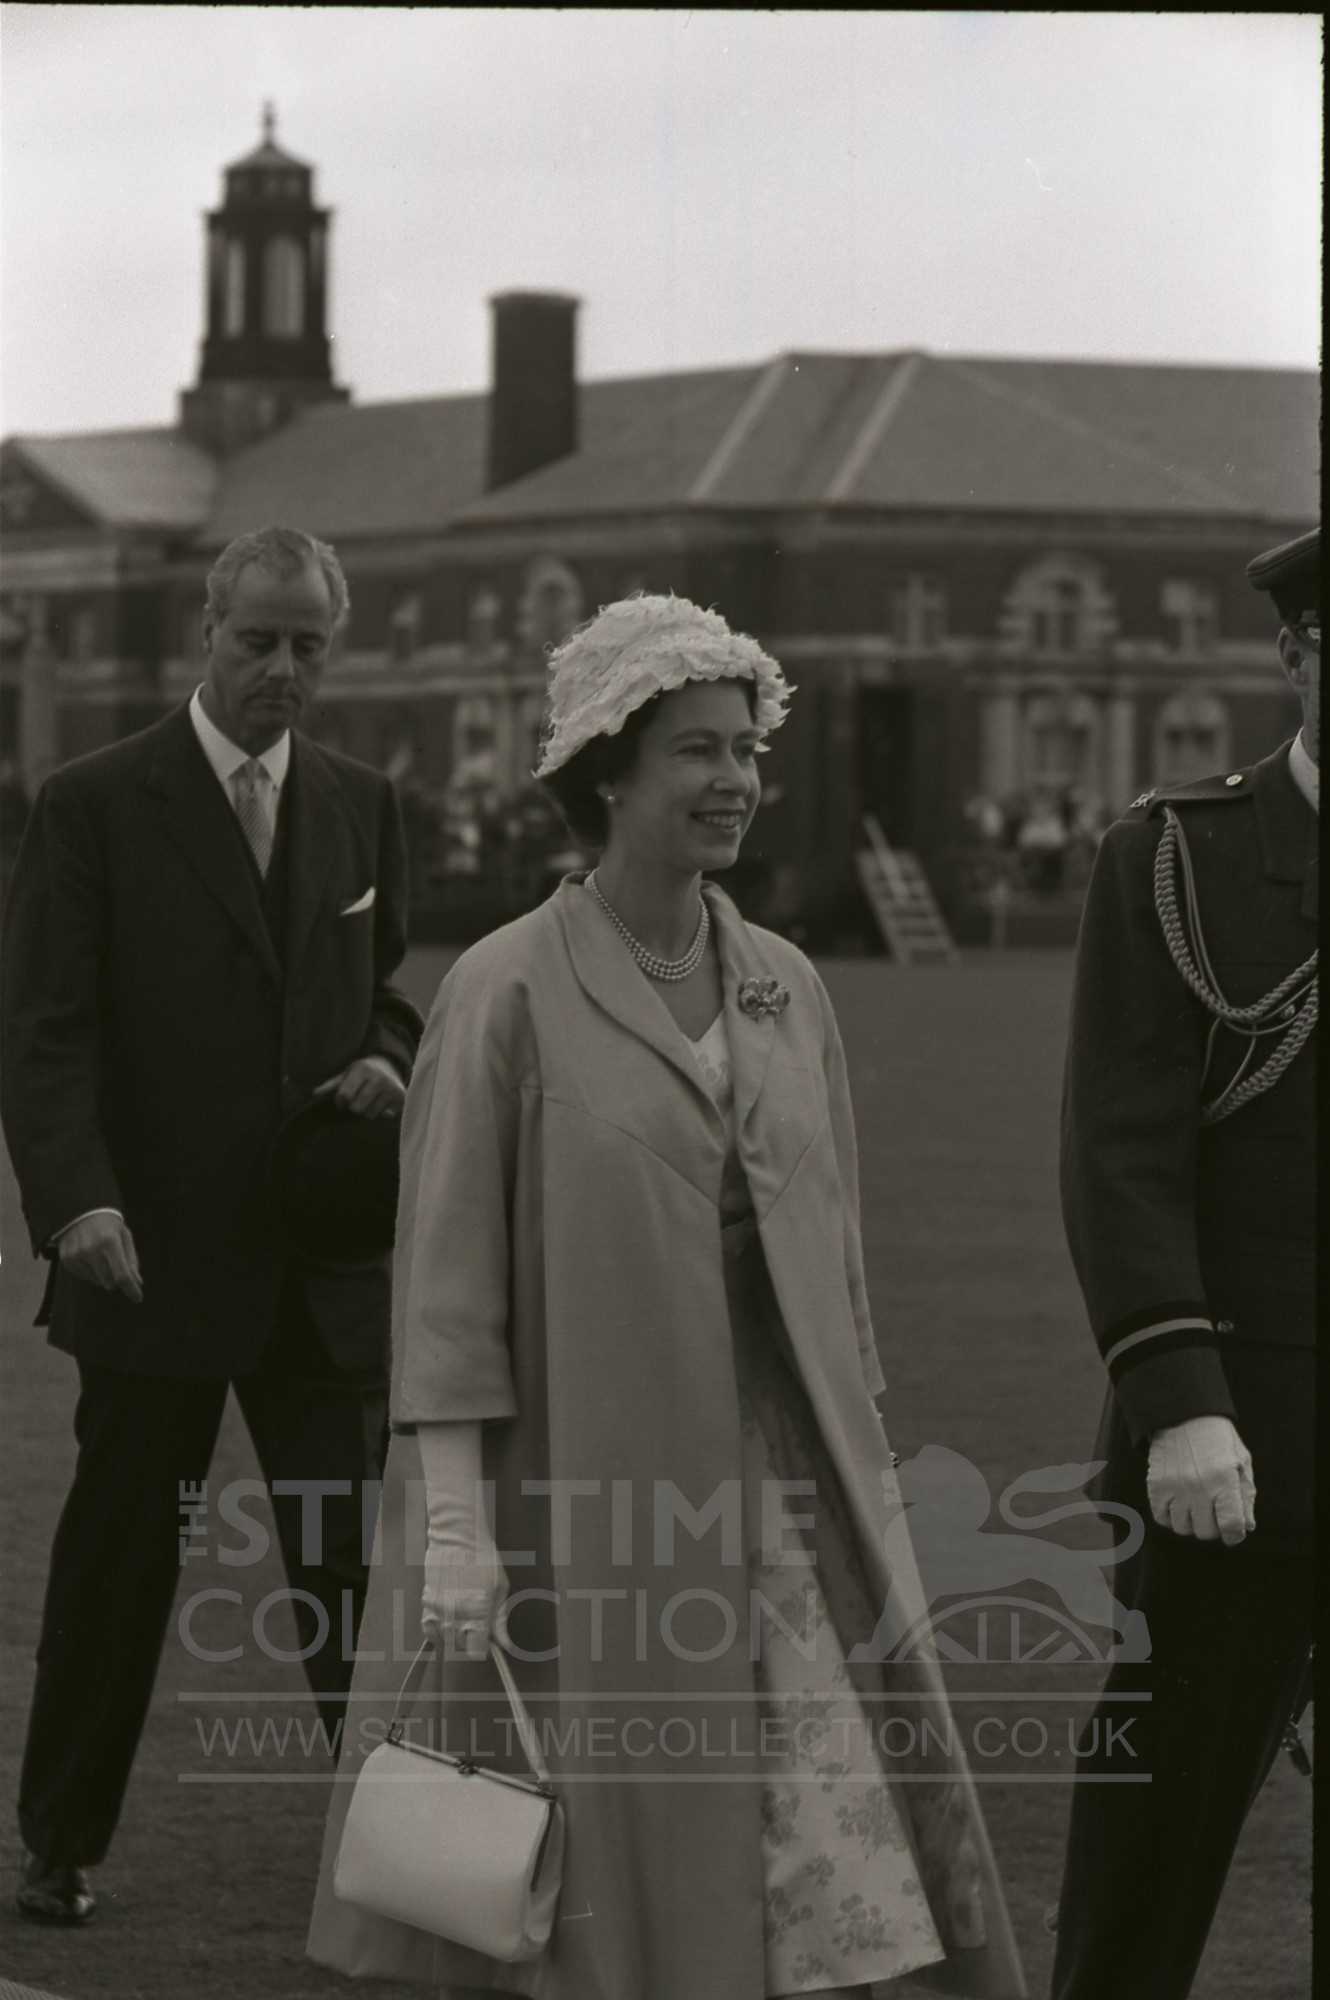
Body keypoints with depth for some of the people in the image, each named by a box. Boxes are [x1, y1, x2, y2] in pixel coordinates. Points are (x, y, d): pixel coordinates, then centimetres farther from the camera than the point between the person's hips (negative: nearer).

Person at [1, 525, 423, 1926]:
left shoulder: (359, 809, 10)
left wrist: (388, 1056, -3)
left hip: (325, 1264, 3)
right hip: (154, 1257, -3)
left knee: (352, 1553, 2)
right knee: (118, 1558, 5)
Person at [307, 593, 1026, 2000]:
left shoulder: (786, 989, 9)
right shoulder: (506, 994, -7)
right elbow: (445, 1270, -9)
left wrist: (867, 1463, 13)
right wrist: (453, 1524, -15)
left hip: (772, 1484, 5)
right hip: (576, 1478, -5)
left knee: (835, 1877, -1)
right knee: (571, 1885, 3)